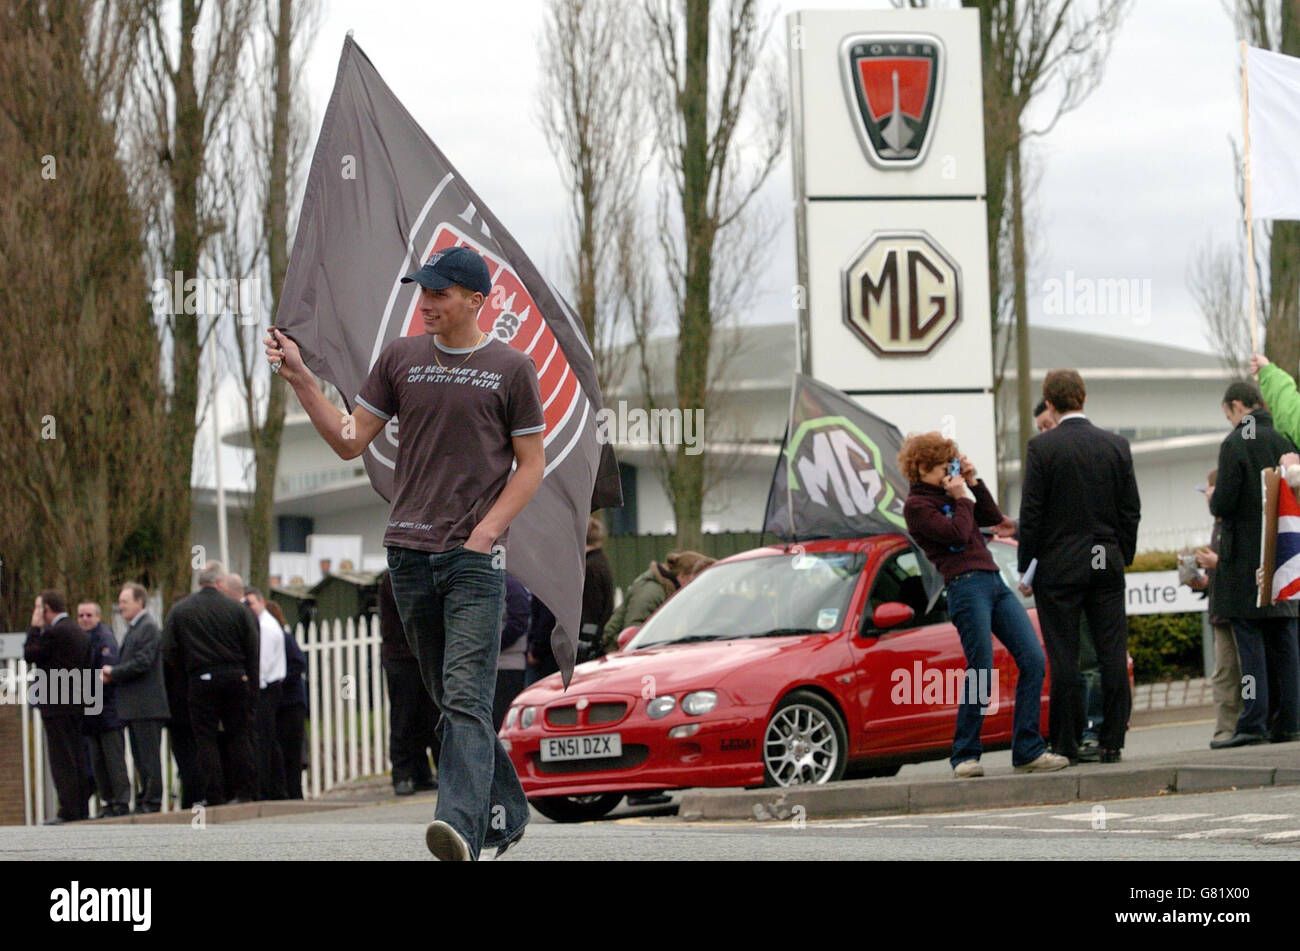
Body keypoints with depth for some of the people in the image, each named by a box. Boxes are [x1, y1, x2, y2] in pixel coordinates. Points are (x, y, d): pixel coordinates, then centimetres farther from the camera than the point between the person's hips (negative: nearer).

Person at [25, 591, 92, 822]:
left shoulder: (54, 632, -14)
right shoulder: (80, 633, 14)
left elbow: (30, 654, -9)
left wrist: (34, 628, 0)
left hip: (57, 706, -9)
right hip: (77, 704, 9)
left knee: (62, 760, -8)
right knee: (77, 758, 11)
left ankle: (69, 810, -12)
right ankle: (81, 809, 13)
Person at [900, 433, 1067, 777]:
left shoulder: (947, 494, 22)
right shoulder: (917, 506, -1)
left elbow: (993, 517, 21)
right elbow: (957, 533, -14)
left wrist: (974, 483, 14)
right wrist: (961, 498, -1)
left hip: (994, 582, 8)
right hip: (966, 586, -8)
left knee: (1033, 661, -3)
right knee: (981, 674, -11)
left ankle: (1027, 751, -1)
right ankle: (964, 757, 0)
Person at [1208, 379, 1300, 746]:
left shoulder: (1235, 444, -11)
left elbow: (1223, 504, -15)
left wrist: (1213, 502, 6)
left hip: (1246, 560, -6)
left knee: (1250, 641, -5)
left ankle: (1253, 722, -9)